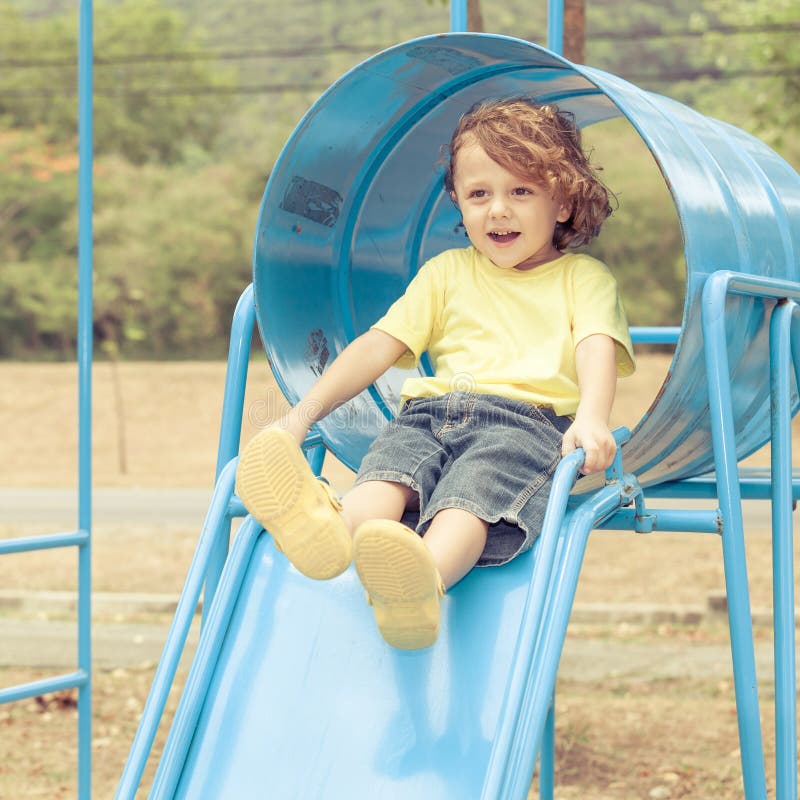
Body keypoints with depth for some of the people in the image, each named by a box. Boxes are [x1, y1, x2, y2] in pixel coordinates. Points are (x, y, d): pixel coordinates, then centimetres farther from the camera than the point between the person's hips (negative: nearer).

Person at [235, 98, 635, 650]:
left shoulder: (583, 277, 20)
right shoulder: (448, 272, 30)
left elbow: (597, 348, 0)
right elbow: (380, 345, 21)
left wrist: (592, 418, -22)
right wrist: (306, 412, 8)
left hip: (528, 421, -3)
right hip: (433, 411, 4)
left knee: (475, 484, -38)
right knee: (390, 461, -33)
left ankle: (425, 580, -69)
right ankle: (334, 528, -66)